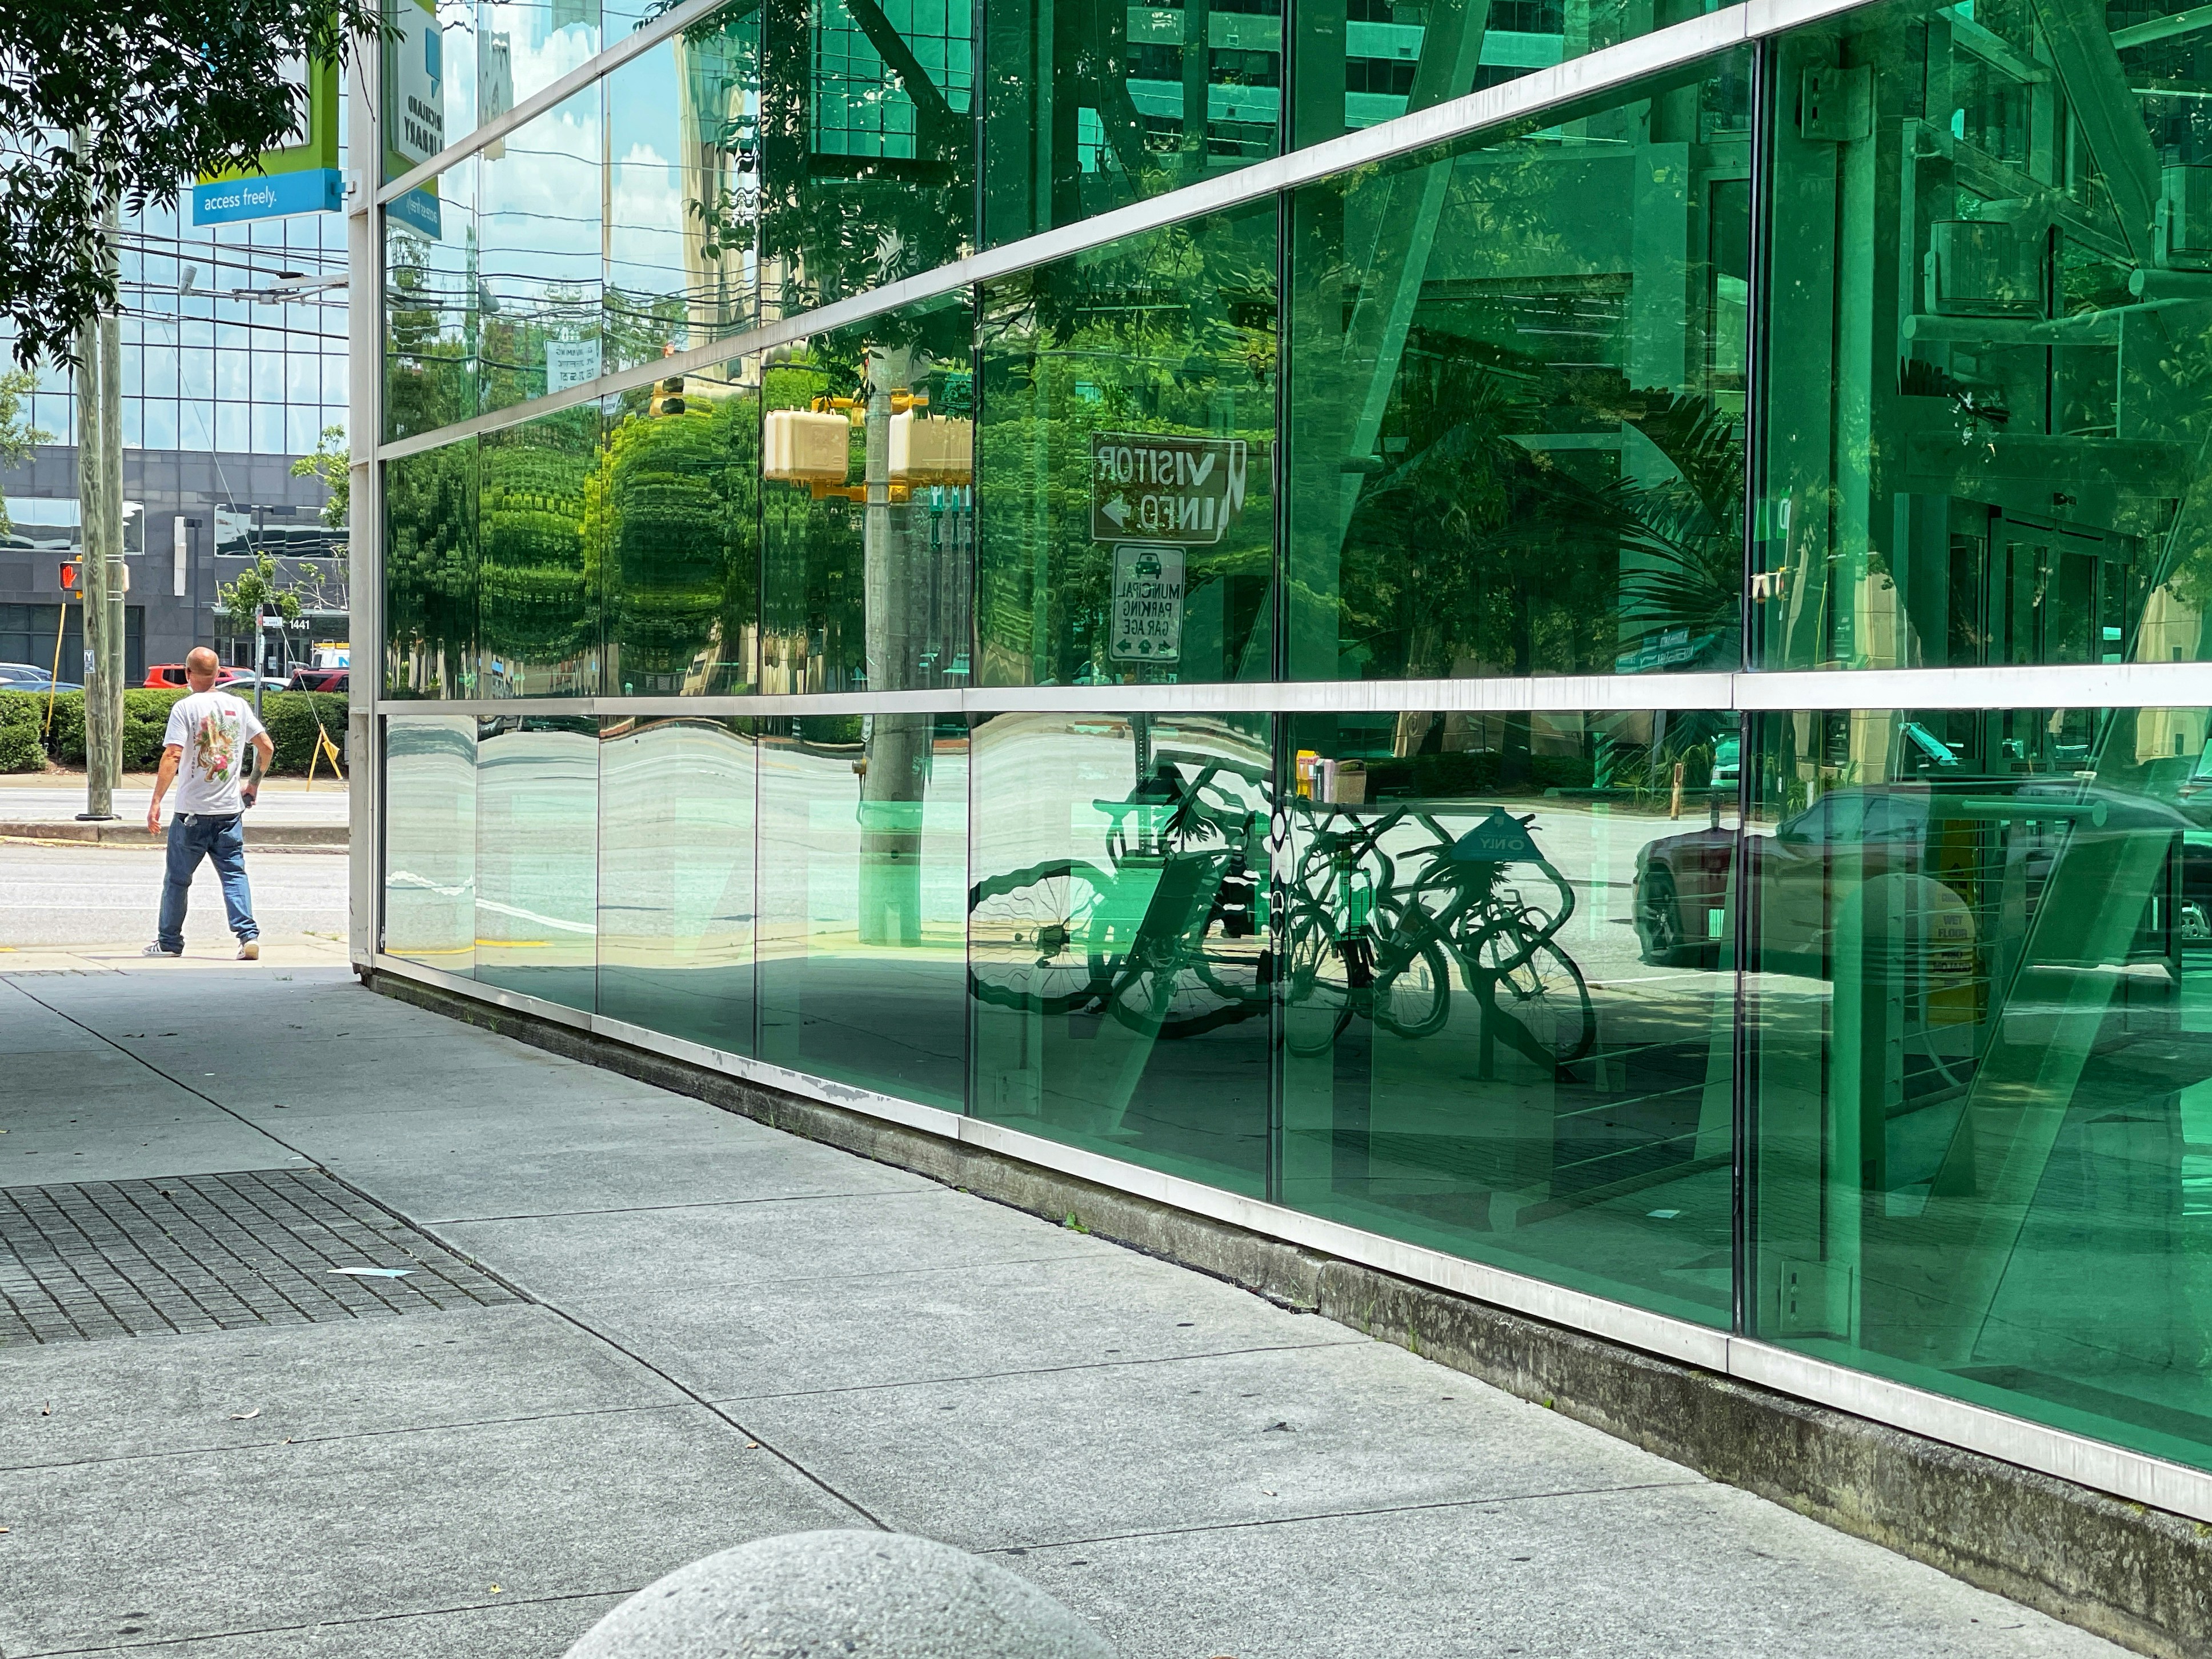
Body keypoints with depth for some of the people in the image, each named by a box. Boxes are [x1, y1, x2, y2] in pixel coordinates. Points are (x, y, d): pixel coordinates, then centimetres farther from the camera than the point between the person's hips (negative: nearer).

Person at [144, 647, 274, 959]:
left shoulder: (185, 708, -7)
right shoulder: (237, 706, 6)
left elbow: (172, 756, -16)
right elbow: (267, 748, 8)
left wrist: (156, 802, -16)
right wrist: (253, 782, 23)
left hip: (193, 811, -3)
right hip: (231, 809, 3)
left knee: (178, 878, 10)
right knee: (234, 873, 4)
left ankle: (169, 941, 19)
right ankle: (248, 934, -11)